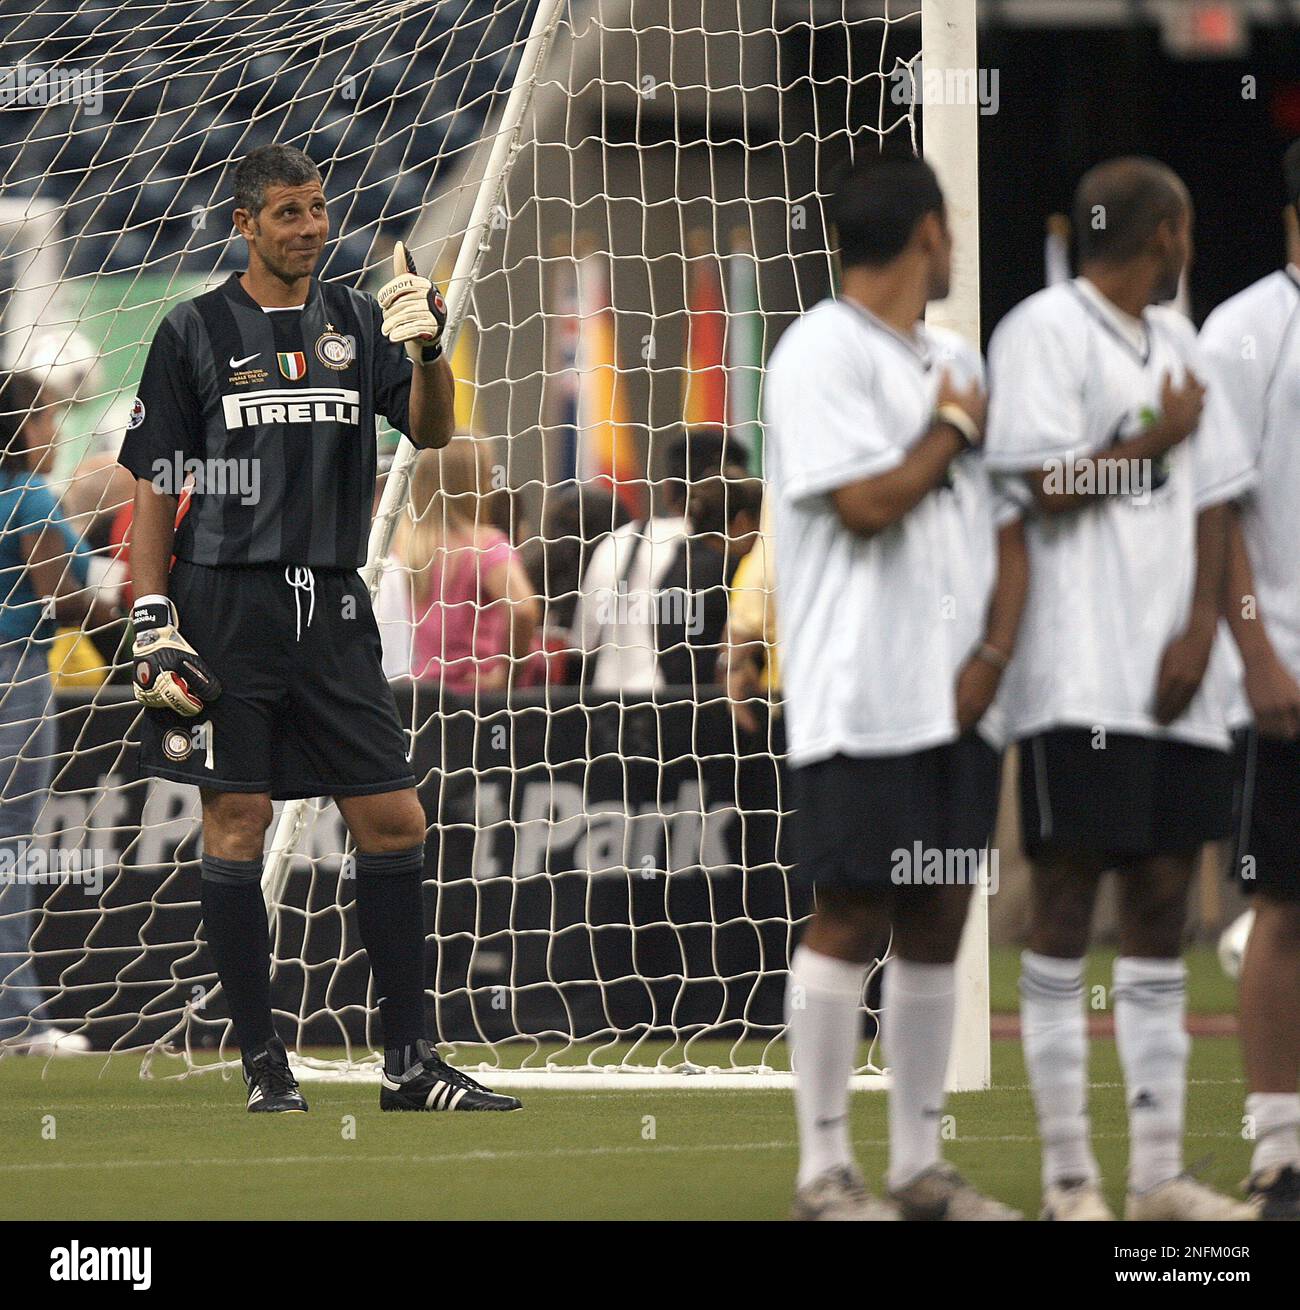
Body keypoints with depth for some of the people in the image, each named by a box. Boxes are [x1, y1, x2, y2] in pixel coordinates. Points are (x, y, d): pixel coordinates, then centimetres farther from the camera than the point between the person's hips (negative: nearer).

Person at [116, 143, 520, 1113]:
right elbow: (155, 487, 2)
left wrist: (427, 348, -19)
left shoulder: (358, 323, 11)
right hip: (225, 604, -3)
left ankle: (410, 1062, 6)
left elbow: (431, 432, 1)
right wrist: (153, 622, -6)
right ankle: (265, 1065, 4)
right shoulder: (196, 332, 3)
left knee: (394, 822, 0)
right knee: (237, 823, -3)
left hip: (333, 611, 3)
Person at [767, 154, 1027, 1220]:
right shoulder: (823, 352, -7)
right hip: (862, 701, -7)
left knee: (937, 922, 8)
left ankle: (921, 1164, 13)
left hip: (957, 695, 7)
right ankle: (825, 1170, 0)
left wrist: (991, 658, 1)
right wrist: (952, 430, -1)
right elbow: (866, 503, -17)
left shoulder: (955, 362, 18)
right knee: (851, 919, -5)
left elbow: (1005, 524, 16)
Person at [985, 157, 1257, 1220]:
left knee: (1163, 899, 6)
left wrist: (1199, 633, 2)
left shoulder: (1177, 343, 18)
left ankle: (1159, 1173, 9)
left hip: (1175, 681, 7)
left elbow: (1212, 504, 15)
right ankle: (1069, 1178, -3)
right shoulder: (1045, 331, -6)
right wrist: (1157, 441, -3)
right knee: (1067, 903, -5)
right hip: (1082, 682, -7)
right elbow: (1045, 490, -14)